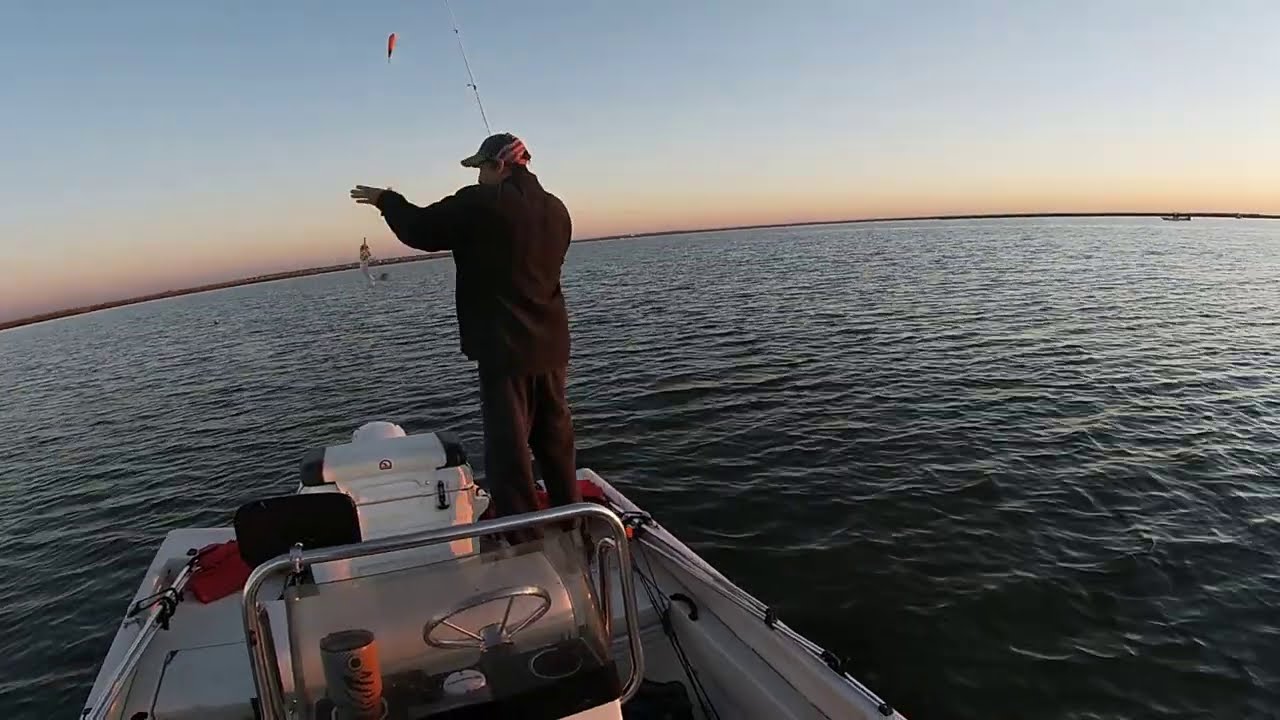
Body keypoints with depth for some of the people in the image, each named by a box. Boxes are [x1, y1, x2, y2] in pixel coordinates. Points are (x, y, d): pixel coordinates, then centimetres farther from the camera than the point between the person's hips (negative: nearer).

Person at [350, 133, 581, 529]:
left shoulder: (480, 203, -11)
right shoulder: (555, 208, 11)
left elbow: (420, 229, -2)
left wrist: (385, 199, 16)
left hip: (505, 347, -7)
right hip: (550, 344, 8)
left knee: (508, 443, -3)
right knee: (554, 436, 17)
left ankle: (521, 531, -1)